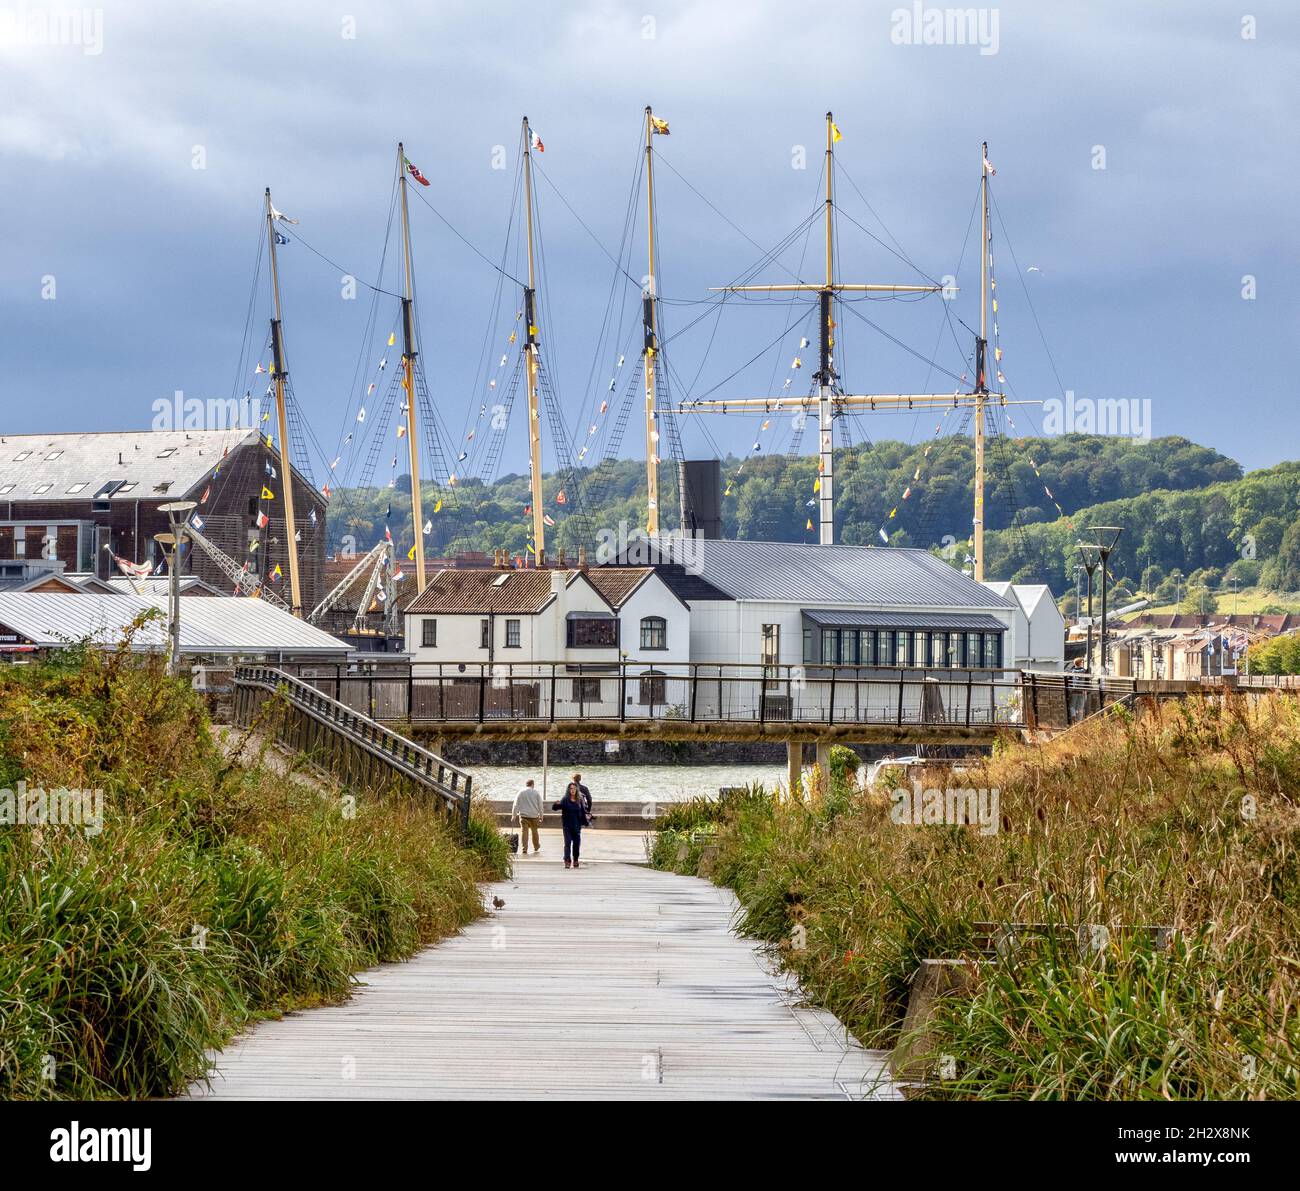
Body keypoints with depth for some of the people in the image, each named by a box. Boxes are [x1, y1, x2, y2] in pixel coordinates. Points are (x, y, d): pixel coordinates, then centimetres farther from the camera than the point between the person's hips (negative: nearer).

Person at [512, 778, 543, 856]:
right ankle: (536, 848, 27)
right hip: (534, 815, 0)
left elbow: (516, 805, 2)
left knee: (524, 832, -2)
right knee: (534, 831, 15)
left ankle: (524, 849, -10)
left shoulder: (520, 793, 3)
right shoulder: (536, 792, 1)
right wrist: (541, 816, 12)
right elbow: (540, 805, 4)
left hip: (523, 815, 0)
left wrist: (514, 815, 7)